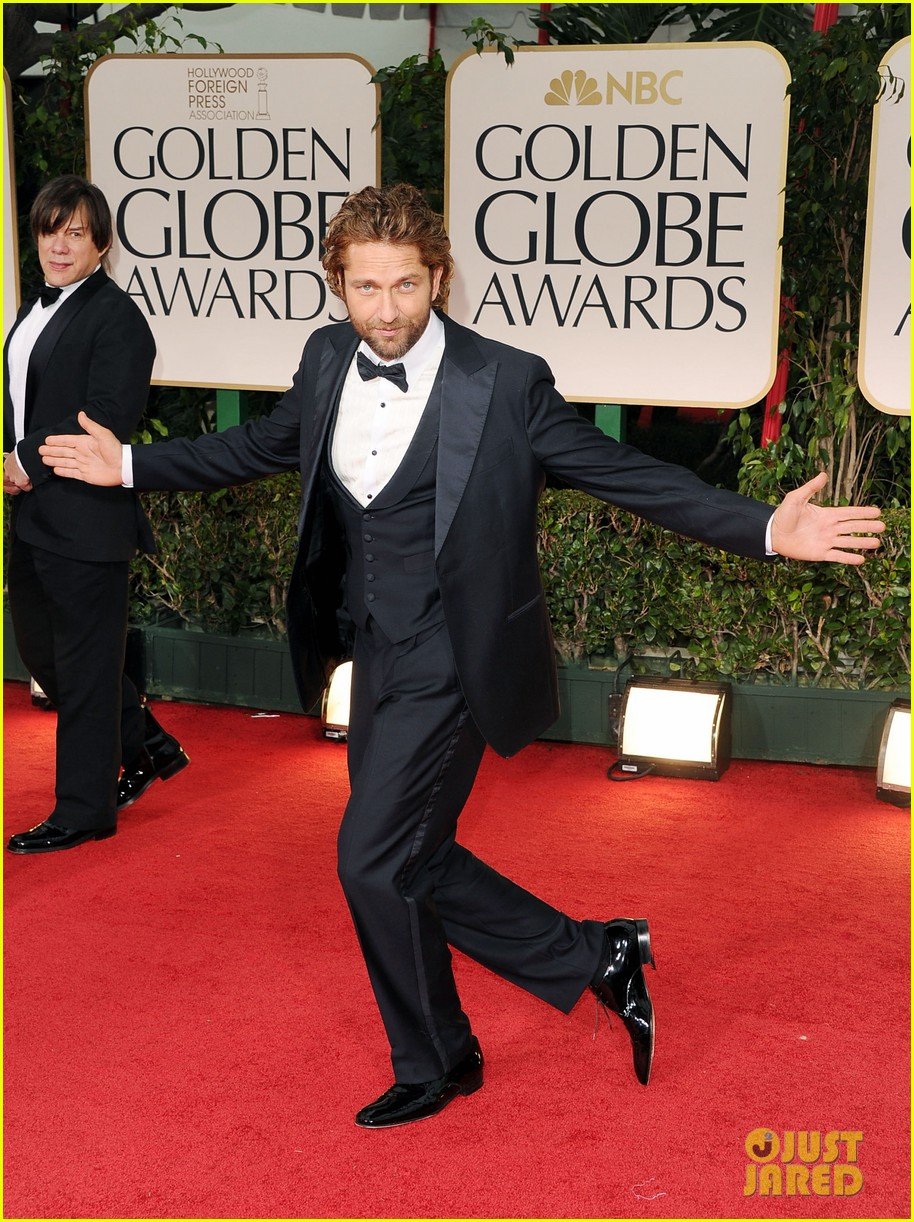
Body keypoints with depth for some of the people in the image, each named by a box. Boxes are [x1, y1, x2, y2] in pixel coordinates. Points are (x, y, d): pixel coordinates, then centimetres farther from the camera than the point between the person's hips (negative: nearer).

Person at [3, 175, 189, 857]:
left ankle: (84, 812, 15)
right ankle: (148, 749, 34)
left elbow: (105, 419, -21)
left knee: (85, 667, 1)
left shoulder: (116, 318, -13)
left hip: (86, 518, -10)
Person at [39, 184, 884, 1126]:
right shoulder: (327, 360, 2)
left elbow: (627, 474, -11)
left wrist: (765, 529, -20)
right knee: (408, 860, 13)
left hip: (449, 661, -7)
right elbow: (263, 446, 20)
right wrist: (130, 465, 25)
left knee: (372, 858, -8)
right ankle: (597, 957, 29)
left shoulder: (505, 383, -15)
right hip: (376, 652, 7)